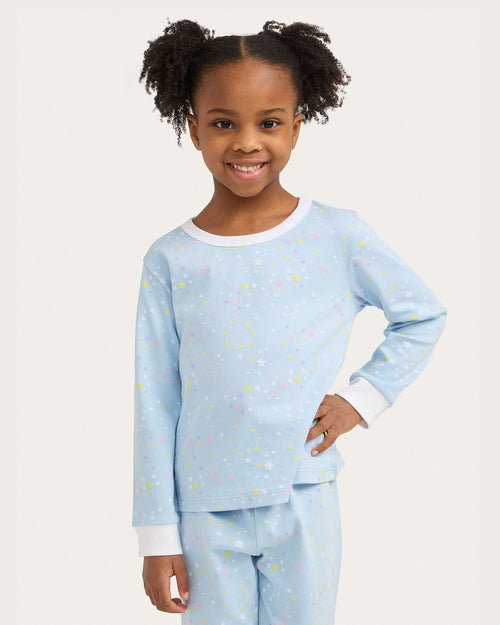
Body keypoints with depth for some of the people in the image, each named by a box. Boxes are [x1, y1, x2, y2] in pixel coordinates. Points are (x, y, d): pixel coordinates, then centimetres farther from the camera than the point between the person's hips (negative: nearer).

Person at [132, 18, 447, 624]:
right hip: (205, 515, 0)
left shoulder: (339, 237, -6)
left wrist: (363, 397, -1)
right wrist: (157, 535, 1)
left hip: (305, 506, 0)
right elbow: (155, 405, 0)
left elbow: (424, 315, 10)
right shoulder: (170, 259, -5)